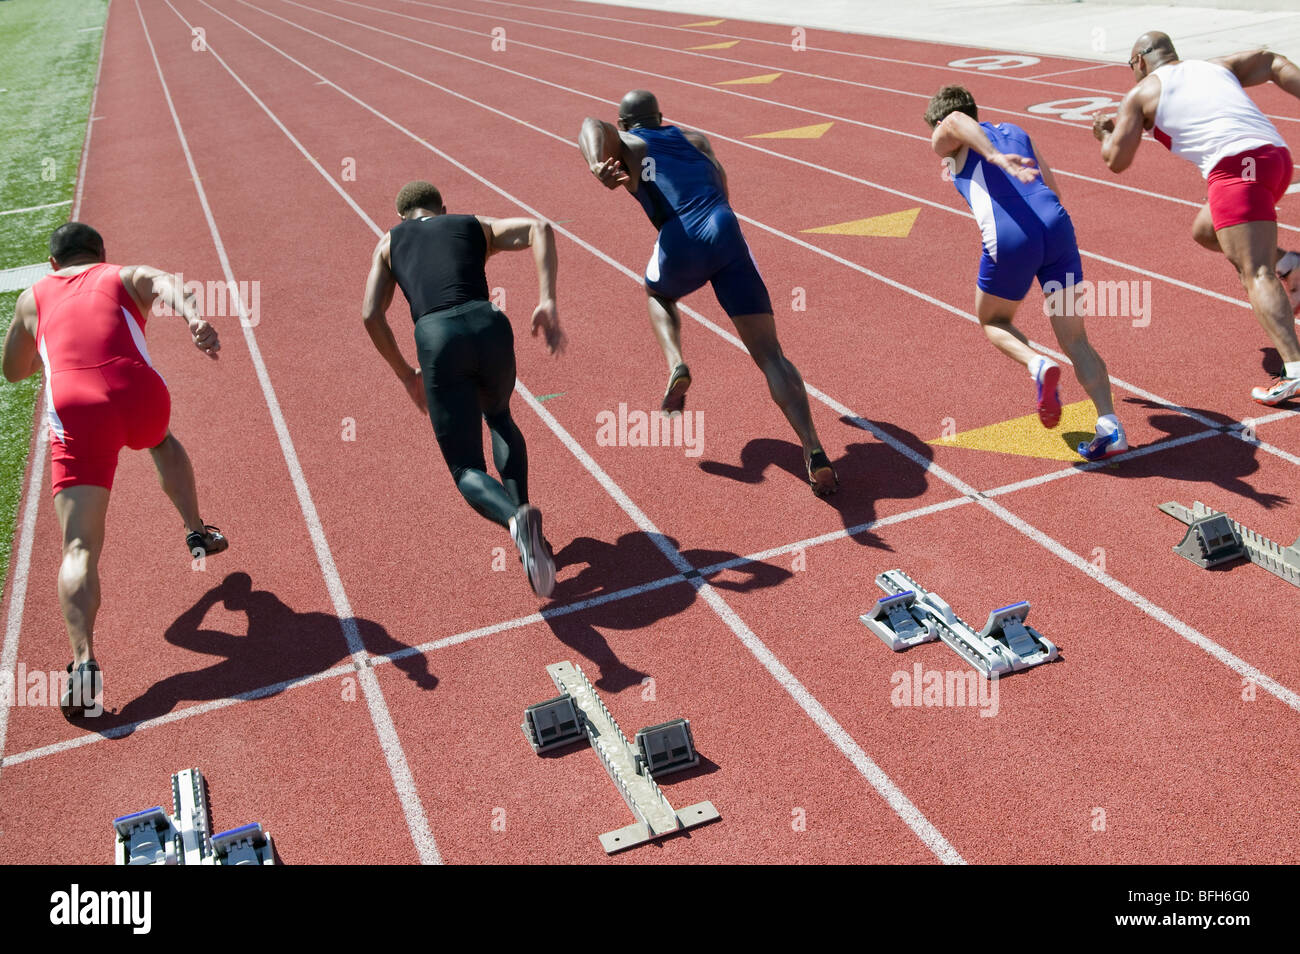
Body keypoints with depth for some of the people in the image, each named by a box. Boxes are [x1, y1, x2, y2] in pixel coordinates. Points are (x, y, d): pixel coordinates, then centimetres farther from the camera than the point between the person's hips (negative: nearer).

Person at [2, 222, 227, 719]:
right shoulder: (128, 277, 21)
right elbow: (167, 285, -3)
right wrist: (194, 318, -22)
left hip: (75, 413, -1)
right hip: (139, 393, 1)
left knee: (80, 548, -7)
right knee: (161, 440, 39)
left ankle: (83, 661, -25)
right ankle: (197, 532, 42)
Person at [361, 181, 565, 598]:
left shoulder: (390, 241, 27)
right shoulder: (476, 226, 27)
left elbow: (371, 314, 16)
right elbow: (539, 228, 9)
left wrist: (406, 374, 25)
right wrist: (547, 303, 0)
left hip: (437, 337, -1)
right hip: (490, 326, 2)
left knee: (467, 471, 6)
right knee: (498, 415, 34)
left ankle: (516, 518, -28)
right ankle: (522, 510, 14)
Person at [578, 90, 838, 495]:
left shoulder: (624, 143, 21)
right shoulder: (696, 139, 31)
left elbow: (591, 124, -1)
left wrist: (596, 166, -20)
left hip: (681, 246, -1)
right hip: (727, 235, 2)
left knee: (658, 293, 37)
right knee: (770, 356, -2)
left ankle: (675, 365, 10)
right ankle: (813, 450, -20)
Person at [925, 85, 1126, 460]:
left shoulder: (946, 140, 17)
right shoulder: (1014, 131, 32)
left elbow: (956, 121, -9)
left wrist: (996, 158, -25)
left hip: (1010, 239, -4)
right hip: (1057, 224, 4)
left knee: (993, 321, 23)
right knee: (1074, 339, 10)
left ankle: (1038, 366, -7)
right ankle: (1110, 426, -6)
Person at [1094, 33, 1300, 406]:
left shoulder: (1141, 93, 13)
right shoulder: (1215, 66, 29)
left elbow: (1116, 161, 13)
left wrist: (1106, 133, 33)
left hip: (1236, 167, -7)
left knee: (1256, 275, -13)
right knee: (1204, 231, 29)